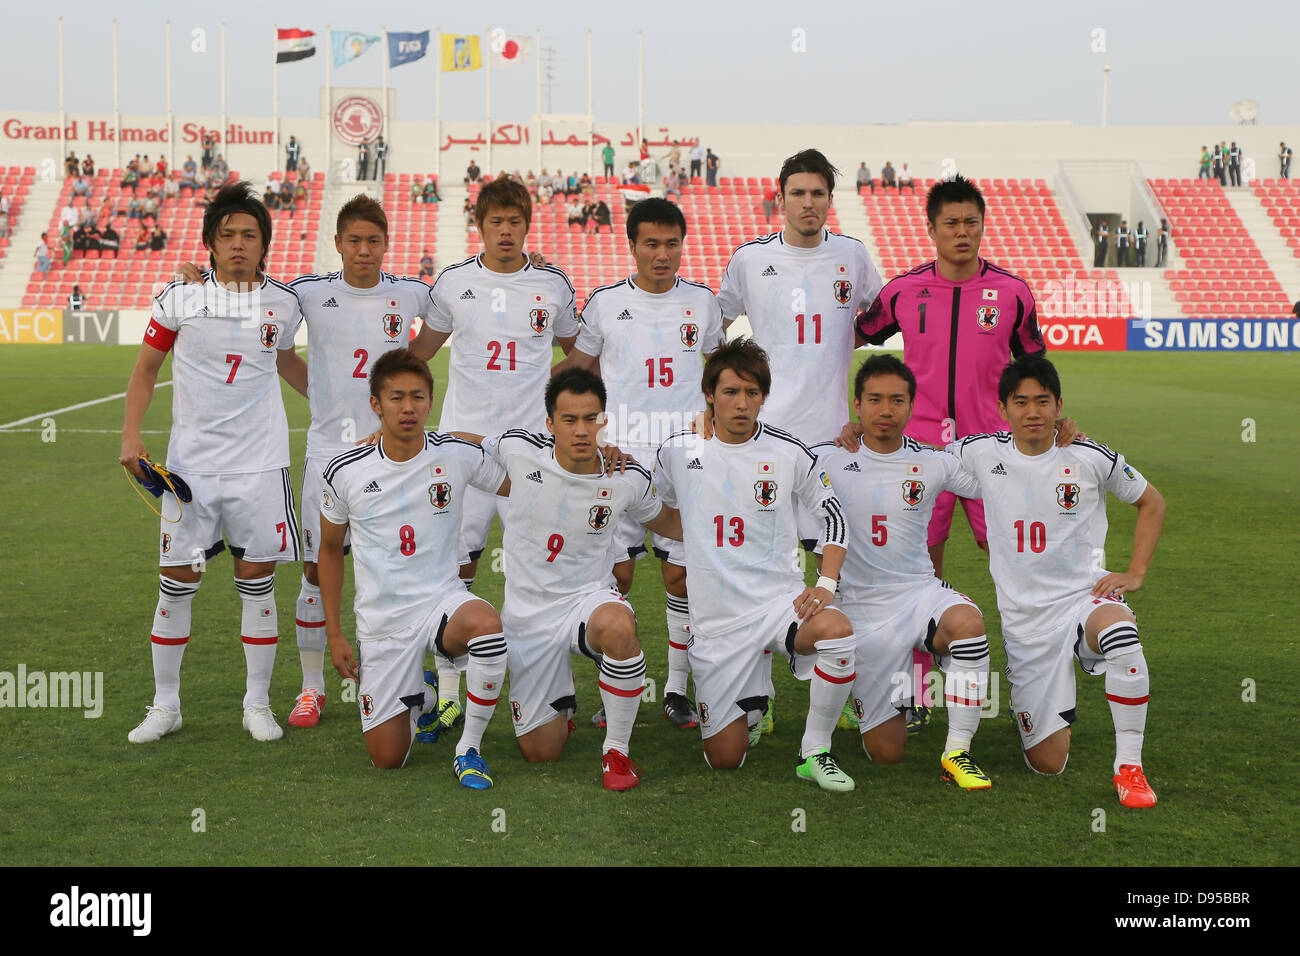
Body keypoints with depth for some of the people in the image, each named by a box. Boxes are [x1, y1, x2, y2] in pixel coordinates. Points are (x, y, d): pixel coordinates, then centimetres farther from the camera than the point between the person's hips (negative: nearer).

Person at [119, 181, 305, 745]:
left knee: (257, 581, 4)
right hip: (191, 461, 0)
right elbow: (146, 368, 7)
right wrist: (131, 435, -2)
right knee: (177, 582, 3)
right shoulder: (179, 298, -2)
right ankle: (164, 706, 19)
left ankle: (257, 704, 17)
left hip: (259, 463, 1)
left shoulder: (283, 301, 2)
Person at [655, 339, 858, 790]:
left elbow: (834, 516, 7)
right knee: (724, 759, -1)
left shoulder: (788, 452, -2)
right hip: (717, 617, 1)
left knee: (836, 630, -37)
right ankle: (753, 699, 35)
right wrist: (697, 537, 6)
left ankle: (814, 752, -14)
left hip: (782, 599, -1)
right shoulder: (678, 451, 0)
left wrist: (826, 585, -6)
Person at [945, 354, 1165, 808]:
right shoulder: (981, 453, -2)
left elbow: (1152, 502, 11)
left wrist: (1134, 573, 0)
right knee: (1048, 763, -2)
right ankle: (1044, 713, 37)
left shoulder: (1090, 459, -4)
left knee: (1120, 630, -41)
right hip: (1024, 616, 1)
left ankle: (1129, 767, -24)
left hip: (1086, 594, -1)